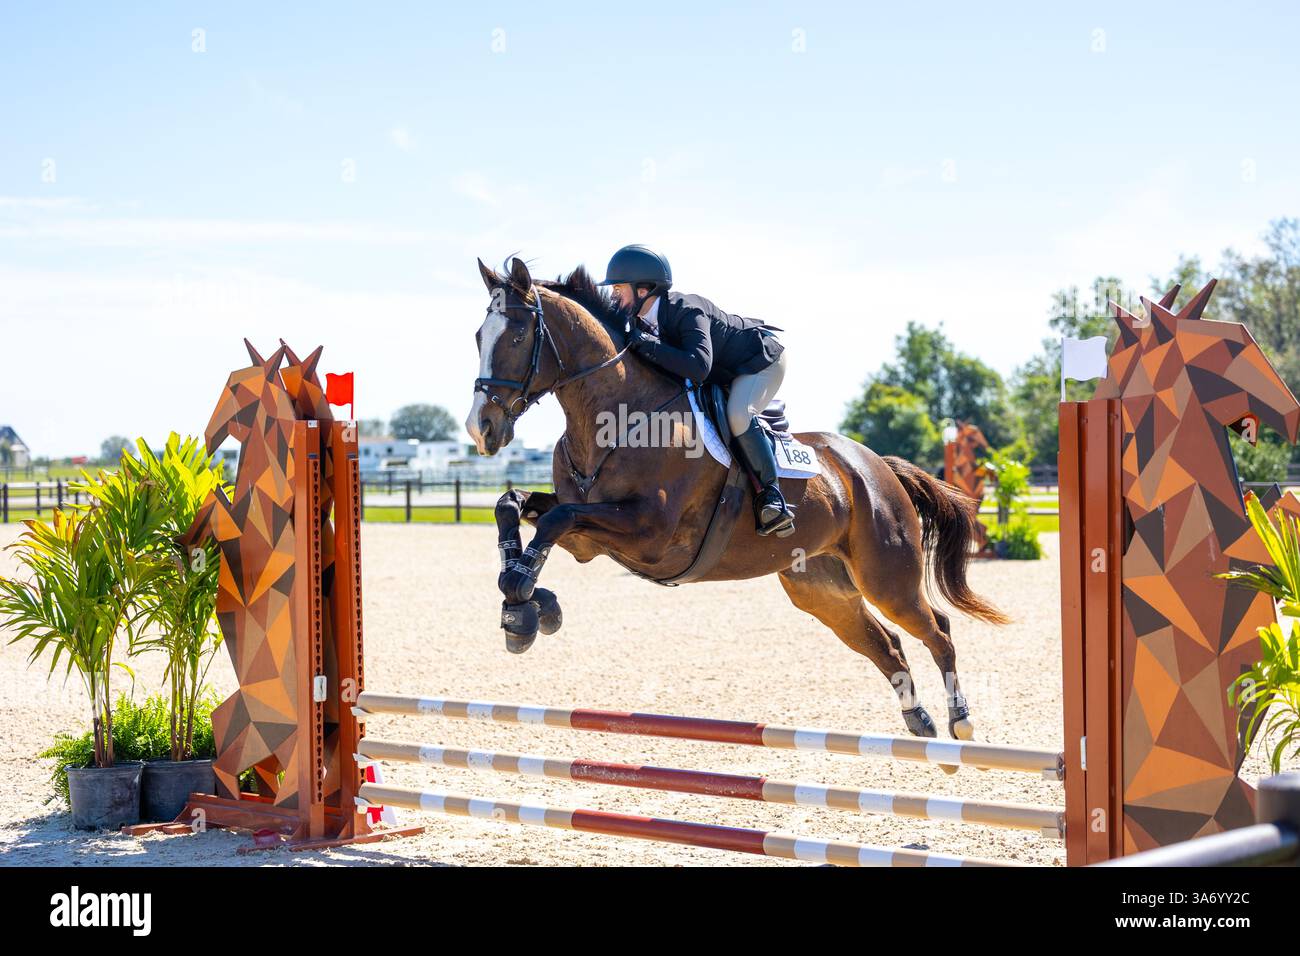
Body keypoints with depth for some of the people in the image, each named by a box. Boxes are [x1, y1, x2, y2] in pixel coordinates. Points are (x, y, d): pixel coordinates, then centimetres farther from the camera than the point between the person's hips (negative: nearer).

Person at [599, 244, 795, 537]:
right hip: (725, 374, 10)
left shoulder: (687, 310, -34)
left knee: (737, 414, -34)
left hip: (762, 360, -9)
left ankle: (771, 494, -23)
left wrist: (647, 345, -46)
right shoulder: (644, 322, -8)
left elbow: (698, 368, -48)